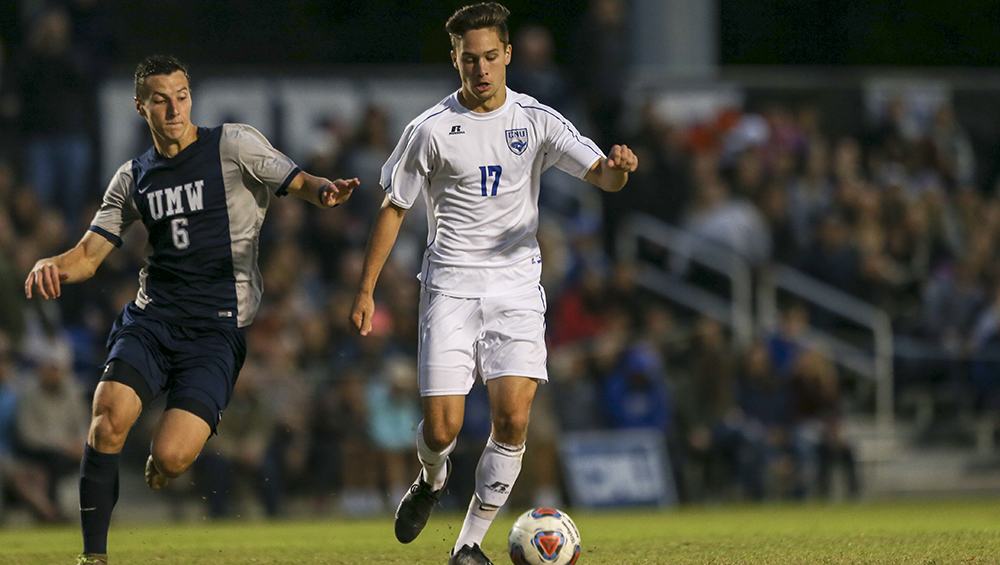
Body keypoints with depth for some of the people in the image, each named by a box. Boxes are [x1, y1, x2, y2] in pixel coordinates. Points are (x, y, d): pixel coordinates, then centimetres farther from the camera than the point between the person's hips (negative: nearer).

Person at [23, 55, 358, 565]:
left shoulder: (234, 145, 3)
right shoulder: (133, 178, 15)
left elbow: (298, 183, -5)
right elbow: (89, 254, 15)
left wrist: (324, 192, -30)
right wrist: (50, 267, -8)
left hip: (217, 327, -3)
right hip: (151, 319, 3)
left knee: (169, 459, -18)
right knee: (109, 418, -23)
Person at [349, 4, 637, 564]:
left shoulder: (537, 121, 1)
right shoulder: (432, 129, -1)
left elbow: (602, 175, -7)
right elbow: (393, 209, 6)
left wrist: (618, 166, -32)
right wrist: (366, 291, 4)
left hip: (517, 289, 1)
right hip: (451, 287, -1)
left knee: (513, 419, -14)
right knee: (442, 427, -8)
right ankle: (433, 479, 30)